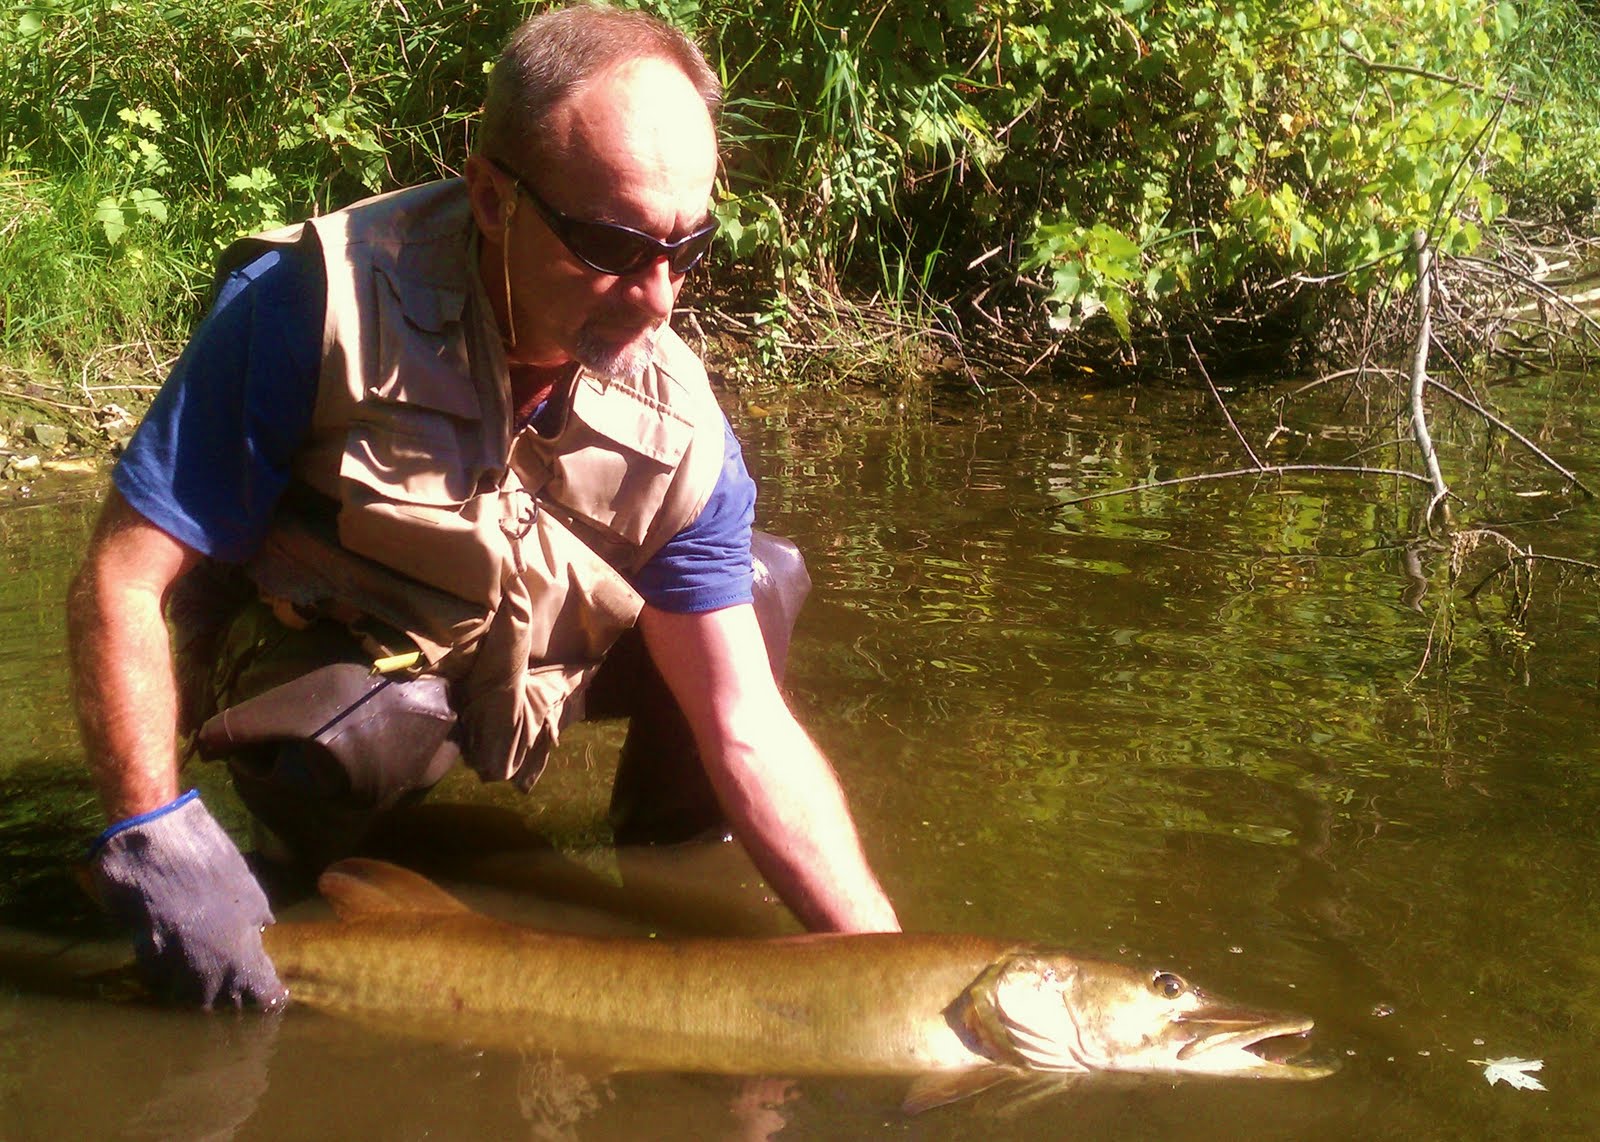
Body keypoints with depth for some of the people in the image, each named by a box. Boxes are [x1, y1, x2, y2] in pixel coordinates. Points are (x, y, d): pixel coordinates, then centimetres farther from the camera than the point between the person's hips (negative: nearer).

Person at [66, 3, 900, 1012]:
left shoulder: (676, 428, -19)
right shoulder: (311, 304, -31)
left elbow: (750, 732, -17)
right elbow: (123, 582, -27)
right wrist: (155, 841, -36)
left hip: (515, 658, 4)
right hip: (308, 666, -4)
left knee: (767, 581, -8)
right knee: (378, 722, -37)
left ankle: (665, 855, 13)